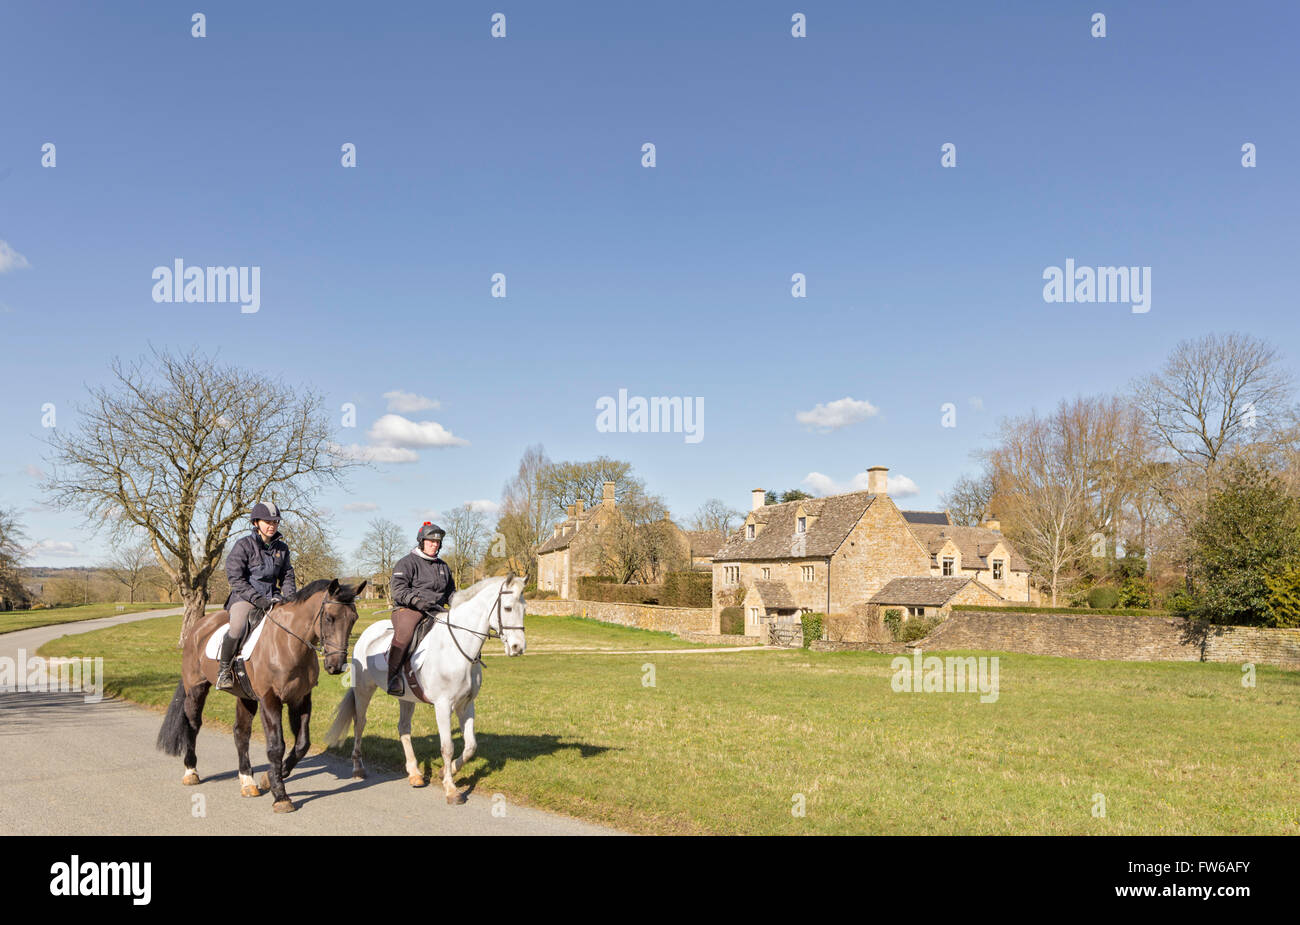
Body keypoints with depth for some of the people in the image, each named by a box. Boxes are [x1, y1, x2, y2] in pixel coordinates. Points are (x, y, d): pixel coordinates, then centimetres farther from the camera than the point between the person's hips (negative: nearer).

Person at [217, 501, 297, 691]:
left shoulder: (282, 548, 11)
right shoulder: (243, 545, -5)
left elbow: (287, 577, 16)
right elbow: (236, 579, -10)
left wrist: (290, 599, -2)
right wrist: (257, 599, -18)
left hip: (272, 598, 5)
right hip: (244, 597, -5)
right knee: (237, 627, -32)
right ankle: (224, 668, -10)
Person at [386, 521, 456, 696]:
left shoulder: (443, 566, 23)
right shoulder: (408, 562, 2)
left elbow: (451, 592, 29)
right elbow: (399, 590, -10)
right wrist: (416, 601, -26)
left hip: (435, 611, 6)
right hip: (408, 609, -6)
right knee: (403, 633, -37)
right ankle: (393, 677, -33)